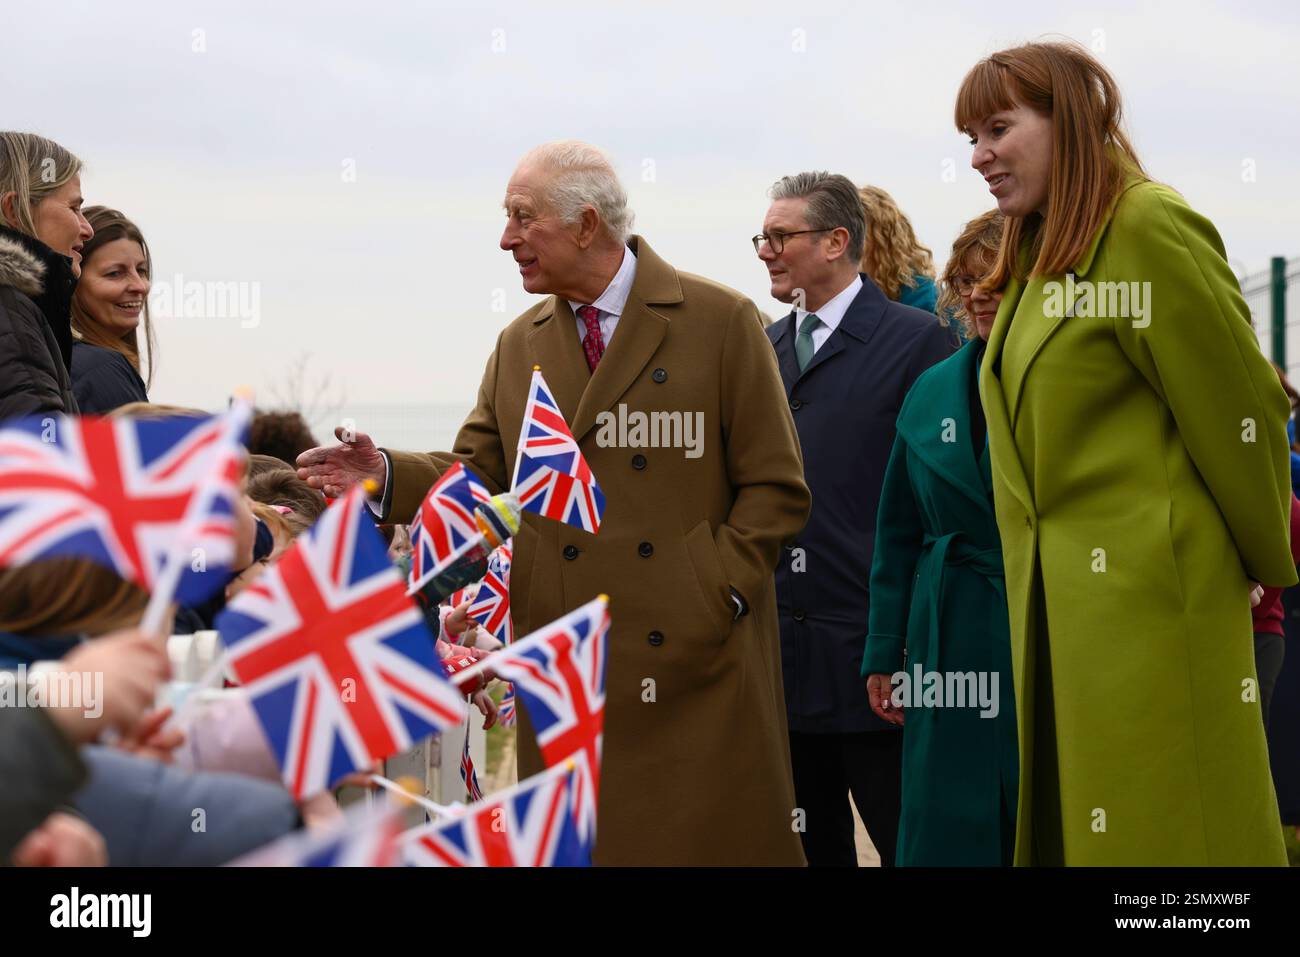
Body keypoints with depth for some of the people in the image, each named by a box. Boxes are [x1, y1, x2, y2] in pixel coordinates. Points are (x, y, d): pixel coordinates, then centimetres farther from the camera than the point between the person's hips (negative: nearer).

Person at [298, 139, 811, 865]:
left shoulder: (721, 322, -1)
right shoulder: (520, 346, 13)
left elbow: (775, 488, -2)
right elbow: (480, 473, 9)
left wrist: (715, 594, -11)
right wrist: (389, 476, -8)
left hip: (694, 663, -3)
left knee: (719, 845, 0)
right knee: (578, 845, 5)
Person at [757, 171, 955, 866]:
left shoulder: (916, 341, -4)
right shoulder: (763, 349, 14)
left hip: (872, 652, -6)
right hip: (782, 653, 6)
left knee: (910, 844, 0)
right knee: (812, 846, 12)